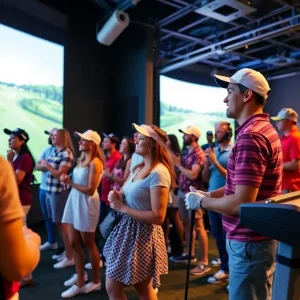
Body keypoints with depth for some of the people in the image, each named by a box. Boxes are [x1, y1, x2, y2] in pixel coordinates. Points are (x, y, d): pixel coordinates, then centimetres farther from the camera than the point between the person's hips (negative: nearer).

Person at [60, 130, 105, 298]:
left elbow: (90, 190, -19)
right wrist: (68, 180, -6)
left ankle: (96, 281, 24)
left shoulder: (95, 162, -15)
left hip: (87, 203, -8)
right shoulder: (81, 159, 10)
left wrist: (70, 183, -13)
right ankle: (80, 276, 31)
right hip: (74, 200, 8)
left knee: (88, 244, 6)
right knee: (74, 243, 12)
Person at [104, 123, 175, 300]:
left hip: (142, 235, -9)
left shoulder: (158, 173, -20)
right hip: (127, 230, 9)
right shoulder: (139, 168, 10)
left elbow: (158, 217, -24)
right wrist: (117, 197, -6)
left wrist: (122, 208, -18)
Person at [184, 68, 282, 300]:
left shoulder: (250, 136, -24)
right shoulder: (262, 128, 11)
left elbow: (242, 202, -28)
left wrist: (202, 201, -12)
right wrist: (209, 194, 7)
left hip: (249, 242, -10)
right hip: (257, 237, 10)